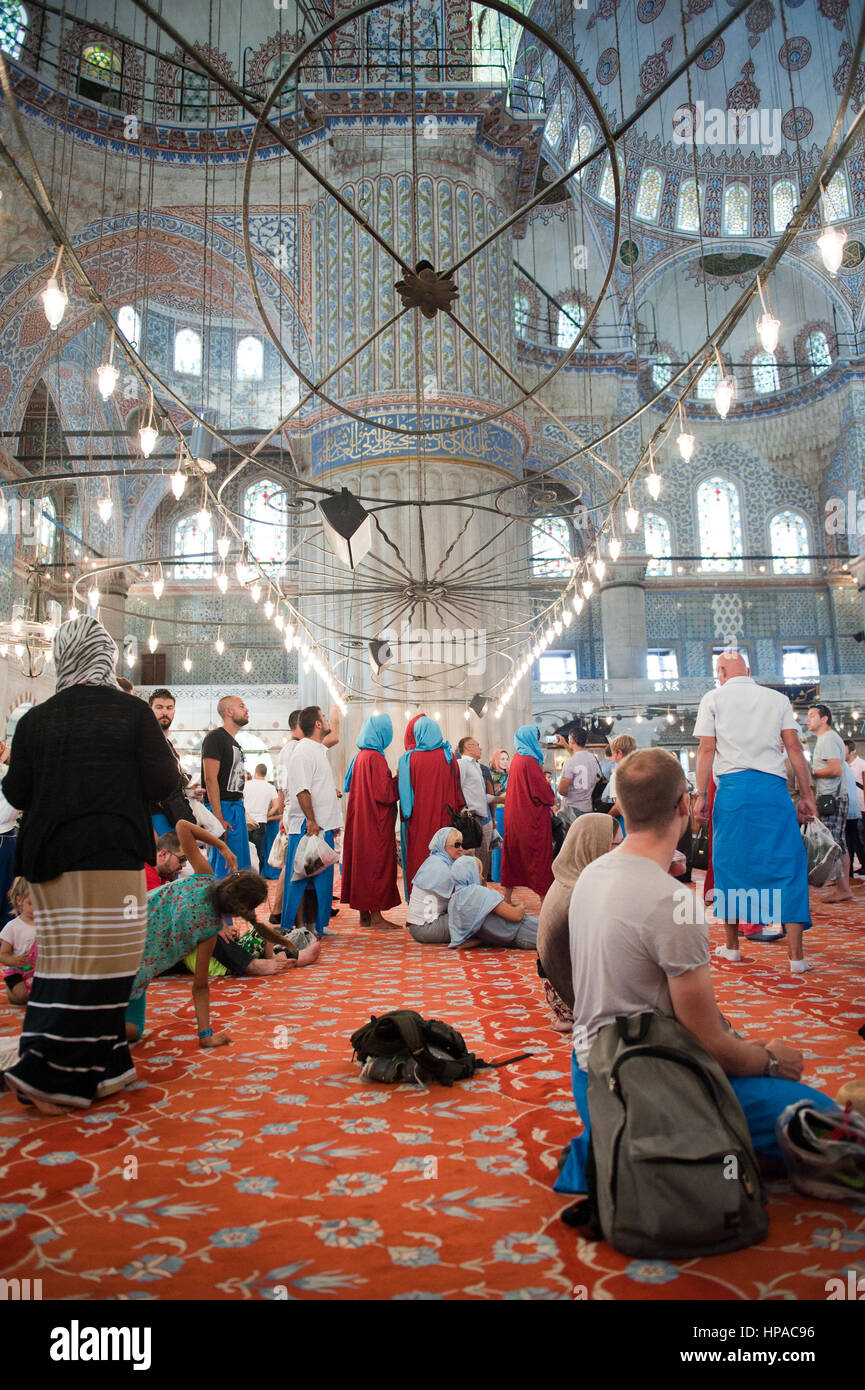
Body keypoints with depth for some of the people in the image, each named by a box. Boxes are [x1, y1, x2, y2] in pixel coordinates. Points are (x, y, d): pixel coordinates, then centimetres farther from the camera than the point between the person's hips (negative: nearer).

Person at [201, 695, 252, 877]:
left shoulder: (234, 743, 20)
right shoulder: (215, 737, -9)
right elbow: (210, 779, -17)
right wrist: (219, 819, -23)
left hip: (237, 808, 10)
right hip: (223, 808, -10)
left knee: (242, 868, 11)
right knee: (225, 869, -10)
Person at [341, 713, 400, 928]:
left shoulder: (359, 756, 10)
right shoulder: (376, 758, -17)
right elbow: (384, 793, -21)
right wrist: (398, 780, -4)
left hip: (360, 820, 9)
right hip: (376, 822, -9)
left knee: (362, 860, 11)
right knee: (377, 863, -3)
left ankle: (364, 914, 17)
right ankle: (375, 915, 1)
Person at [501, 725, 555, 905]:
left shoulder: (517, 758, 11)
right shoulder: (529, 761, -17)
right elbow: (544, 791, -18)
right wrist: (551, 799, 3)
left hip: (514, 815, 9)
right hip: (532, 817, -9)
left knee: (514, 854, 13)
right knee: (539, 856, -1)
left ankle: (507, 896, 18)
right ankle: (544, 897, 3)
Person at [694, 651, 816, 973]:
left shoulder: (713, 699, 7)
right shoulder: (778, 699, 11)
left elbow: (706, 750, 0)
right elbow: (794, 748, 5)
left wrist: (701, 794, 1)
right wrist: (806, 796, 6)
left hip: (732, 787, -1)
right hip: (773, 788, 1)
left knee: (730, 863, 9)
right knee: (787, 864, 2)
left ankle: (731, 945, 19)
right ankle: (796, 955, -2)